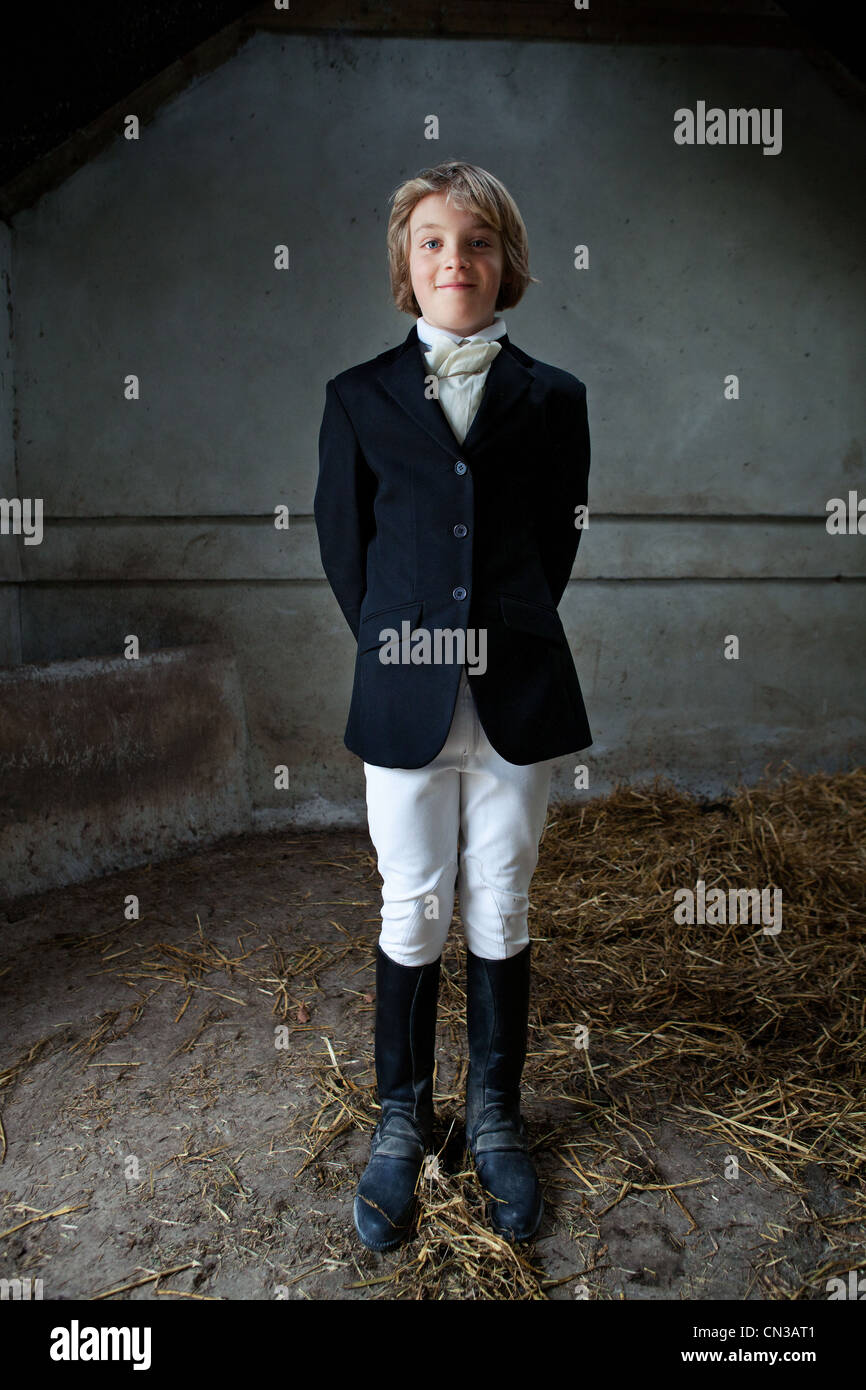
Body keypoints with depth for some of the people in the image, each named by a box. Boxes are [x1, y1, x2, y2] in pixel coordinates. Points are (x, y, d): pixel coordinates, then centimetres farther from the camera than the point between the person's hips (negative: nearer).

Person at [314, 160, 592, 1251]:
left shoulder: (552, 398, 5)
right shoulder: (358, 397, 4)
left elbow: (558, 541, 8)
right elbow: (343, 546, 6)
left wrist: (503, 636, 4)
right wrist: (398, 647, 2)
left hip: (519, 697, 1)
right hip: (404, 699, 0)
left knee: (500, 913, 11)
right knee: (412, 915, 9)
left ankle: (495, 1117, 30)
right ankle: (401, 1121, 29)